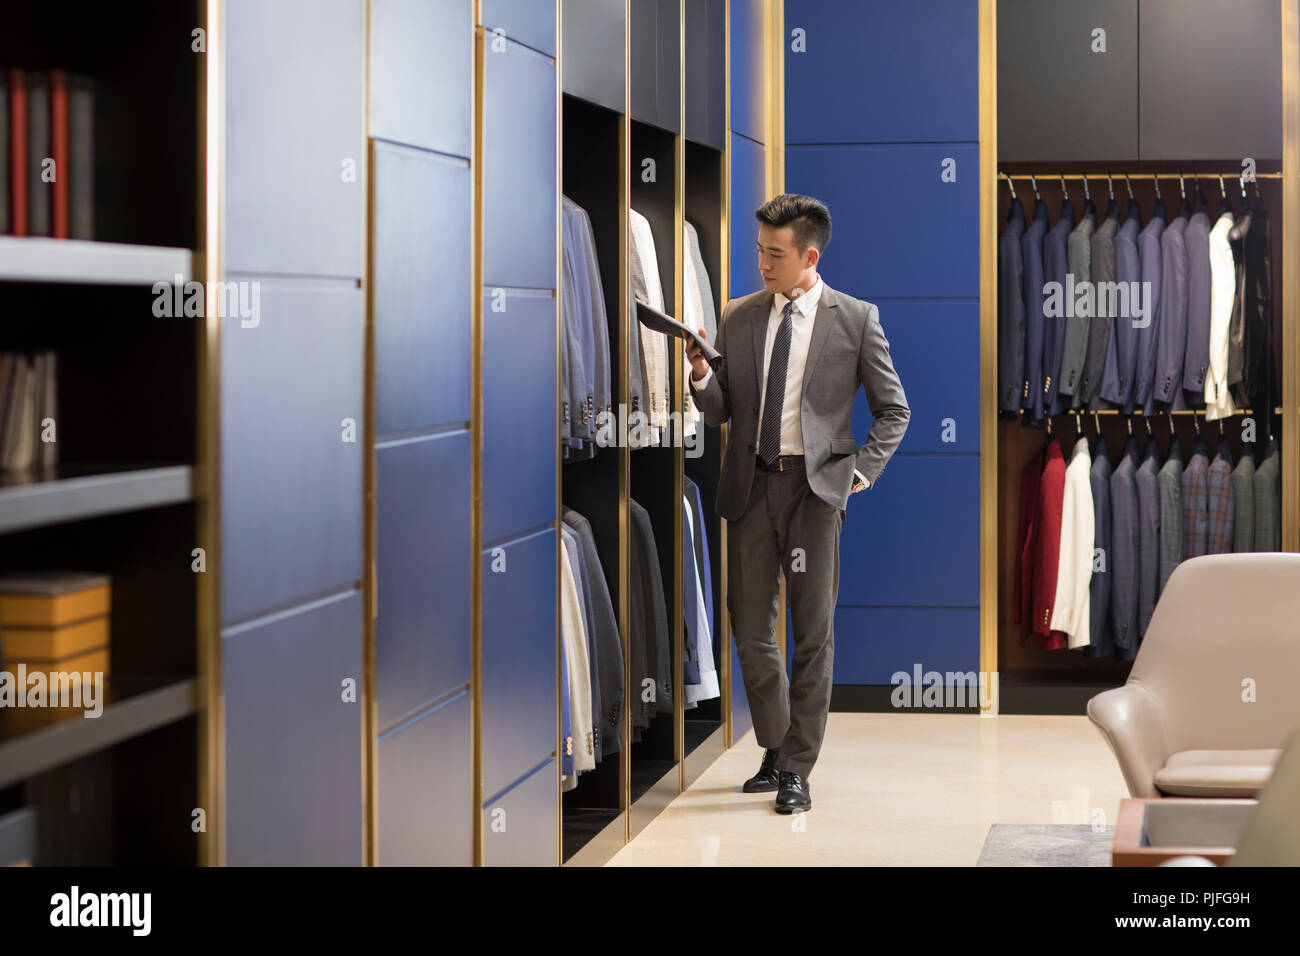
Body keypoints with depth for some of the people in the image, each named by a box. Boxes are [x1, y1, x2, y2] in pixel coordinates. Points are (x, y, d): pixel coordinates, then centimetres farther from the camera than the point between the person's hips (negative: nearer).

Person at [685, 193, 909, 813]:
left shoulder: (855, 319, 0)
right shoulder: (737, 318, 10)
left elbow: (893, 410, 6)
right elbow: (719, 413, 11)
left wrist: (859, 472, -4)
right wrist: (702, 376, -10)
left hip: (815, 486, -3)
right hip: (750, 484, 3)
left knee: (813, 630, 0)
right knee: (750, 627, 6)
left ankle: (797, 770, 7)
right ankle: (776, 749, 25)